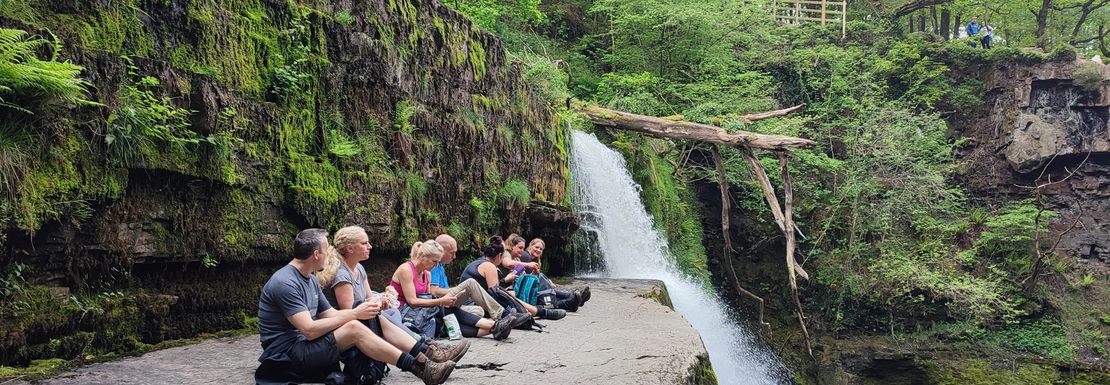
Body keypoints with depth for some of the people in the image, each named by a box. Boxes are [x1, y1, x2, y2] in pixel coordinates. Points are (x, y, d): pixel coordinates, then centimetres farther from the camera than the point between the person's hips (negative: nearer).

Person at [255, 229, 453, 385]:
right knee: (354, 328, -24)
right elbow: (310, 330, -25)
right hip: (286, 355, -10)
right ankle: (417, 367, -21)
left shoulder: (310, 280, 14)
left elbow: (331, 315, 10)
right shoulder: (285, 283, -18)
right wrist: (354, 313, -19)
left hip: (303, 346, 10)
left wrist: (365, 309, -6)